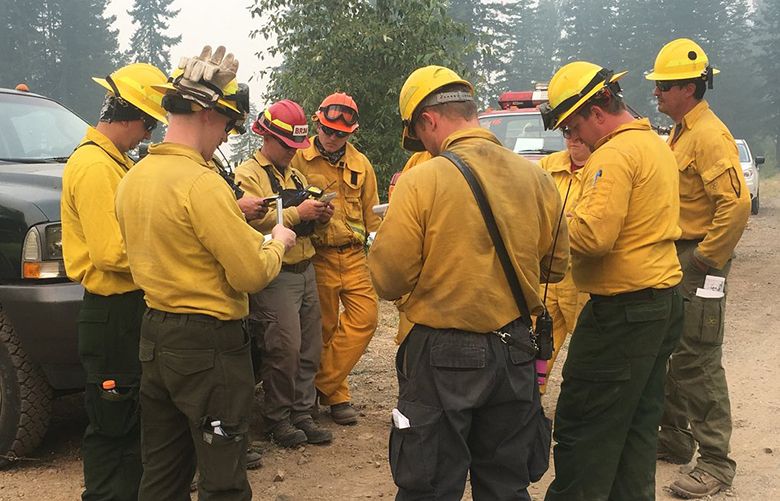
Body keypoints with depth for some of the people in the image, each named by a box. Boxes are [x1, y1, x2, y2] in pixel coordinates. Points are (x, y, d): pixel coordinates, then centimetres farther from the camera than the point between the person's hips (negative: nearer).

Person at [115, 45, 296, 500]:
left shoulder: (134, 178, 6)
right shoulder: (202, 184, -20)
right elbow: (253, 275, -20)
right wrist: (277, 241, 0)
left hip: (156, 335, 9)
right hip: (209, 343, -8)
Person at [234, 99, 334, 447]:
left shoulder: (296, 175, 21)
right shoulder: (248, 175, -6)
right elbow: (256, 222, -21)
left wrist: (321, 214, 3)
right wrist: (298, 212, -23)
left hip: (305, 271, 8)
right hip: (275, 277, -8)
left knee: (310, 347, 9)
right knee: (285, 349, -8)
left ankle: (302, 412, 19)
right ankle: (277, 418, 7)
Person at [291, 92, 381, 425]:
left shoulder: (360, 163, 11)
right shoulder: (299, 160, -1)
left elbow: (371, 213, 15)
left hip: (354, 255, 3)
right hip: (319, 257, -3)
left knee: (365, 316, -8)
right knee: (324, 330, 5)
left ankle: (323, 384, 4)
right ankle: (336, 395, 20)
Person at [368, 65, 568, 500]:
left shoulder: (422, 180, -15)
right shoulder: (535, 176, -2)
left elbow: (388, 280, -13)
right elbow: (556, 267, 7)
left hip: (444, 356, -4)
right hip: (515, 351, 5)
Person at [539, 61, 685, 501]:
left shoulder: (615, 154, -18)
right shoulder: (657, 145, 14)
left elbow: (592, 235, -27)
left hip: (623, 309, -10)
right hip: (664, 301, 10)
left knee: (582, 430, -1)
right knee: (638, 424, 17)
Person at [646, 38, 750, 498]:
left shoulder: (709, 135, -16)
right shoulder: (680, 133, 15)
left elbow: (737, 202, -26)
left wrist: (707, 259, -20)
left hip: (698, 263, -10)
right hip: (674, 260, 10)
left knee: (699, 363, -5)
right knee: (670, 355, 16)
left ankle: (716, 463, 5)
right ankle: (675, 439, 30)